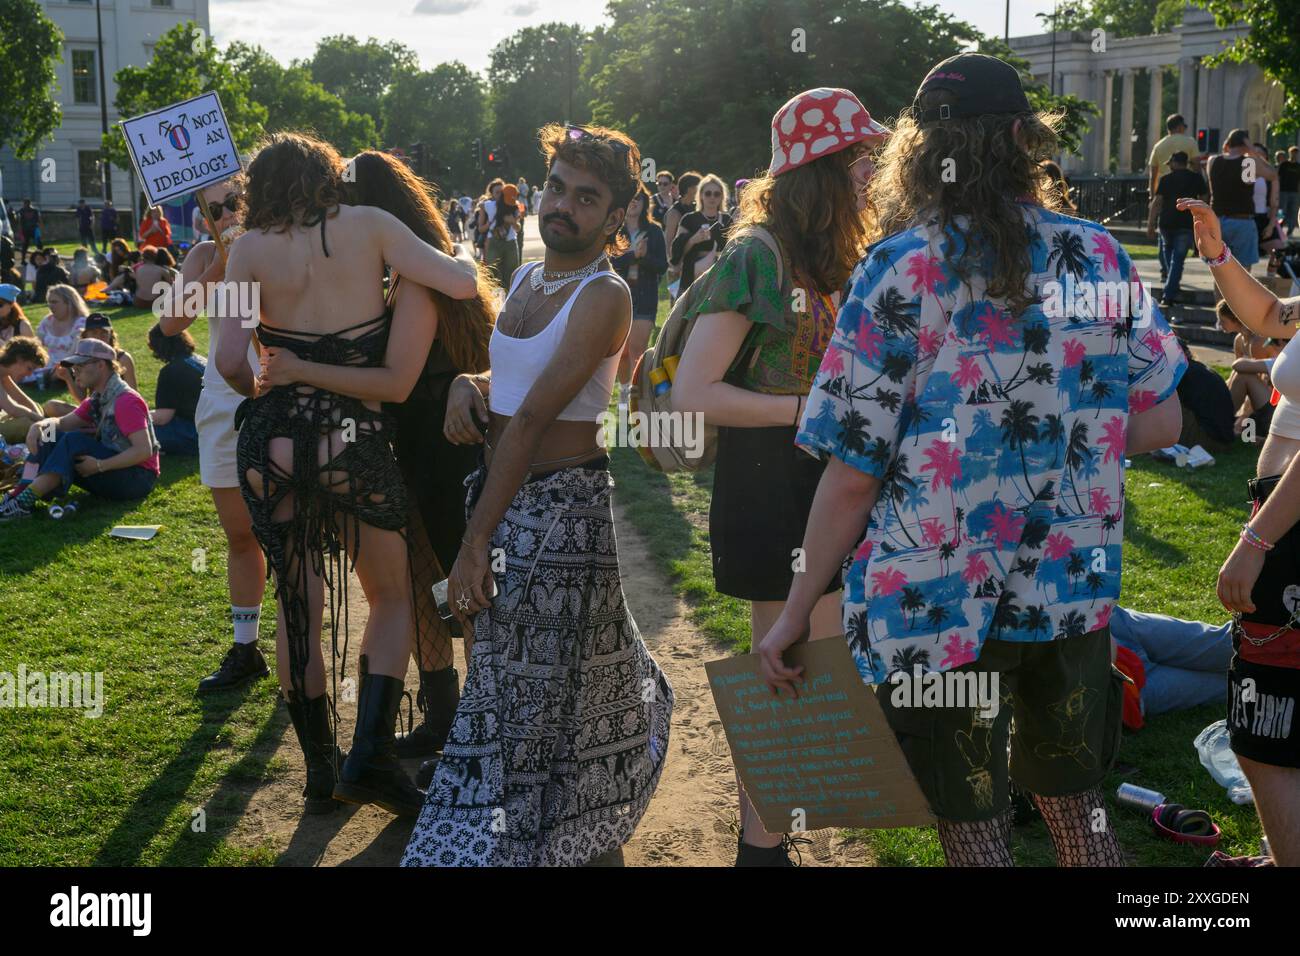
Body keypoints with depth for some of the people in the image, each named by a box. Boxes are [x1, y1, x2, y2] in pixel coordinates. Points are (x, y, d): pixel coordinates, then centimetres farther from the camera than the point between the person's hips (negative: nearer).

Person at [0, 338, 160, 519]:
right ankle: (23, 492, -20)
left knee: (73, 441, -25)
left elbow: (144, 450, -24)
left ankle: (26, 501, -31)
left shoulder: (126, 400, -16)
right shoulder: (97, 399, 13)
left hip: (138, 477, -9)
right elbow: (62, 423, 11)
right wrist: (39, 425, -12)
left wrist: (99, 465, -24)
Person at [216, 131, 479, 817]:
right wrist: (464, 257, 14)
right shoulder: (367, 225, -1)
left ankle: (319, 770, 22)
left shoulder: (250, 248, 1)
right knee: (393, 595, 16)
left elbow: (229, 360, -6)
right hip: (355, 443, -2)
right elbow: (461, 283, -9)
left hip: (271, 444, 2)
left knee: (297, 604, 15)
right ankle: (371, 754, 1)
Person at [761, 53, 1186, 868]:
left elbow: (854, 472, -14)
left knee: (975, 827, 11)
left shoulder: (900, 272, -13)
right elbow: (1160, 421, 4)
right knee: (1079, 811, 21)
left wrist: (797, 611, -5)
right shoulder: (1098, 256, -1)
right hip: (1075, 588, 4)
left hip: (938, 601, -4)